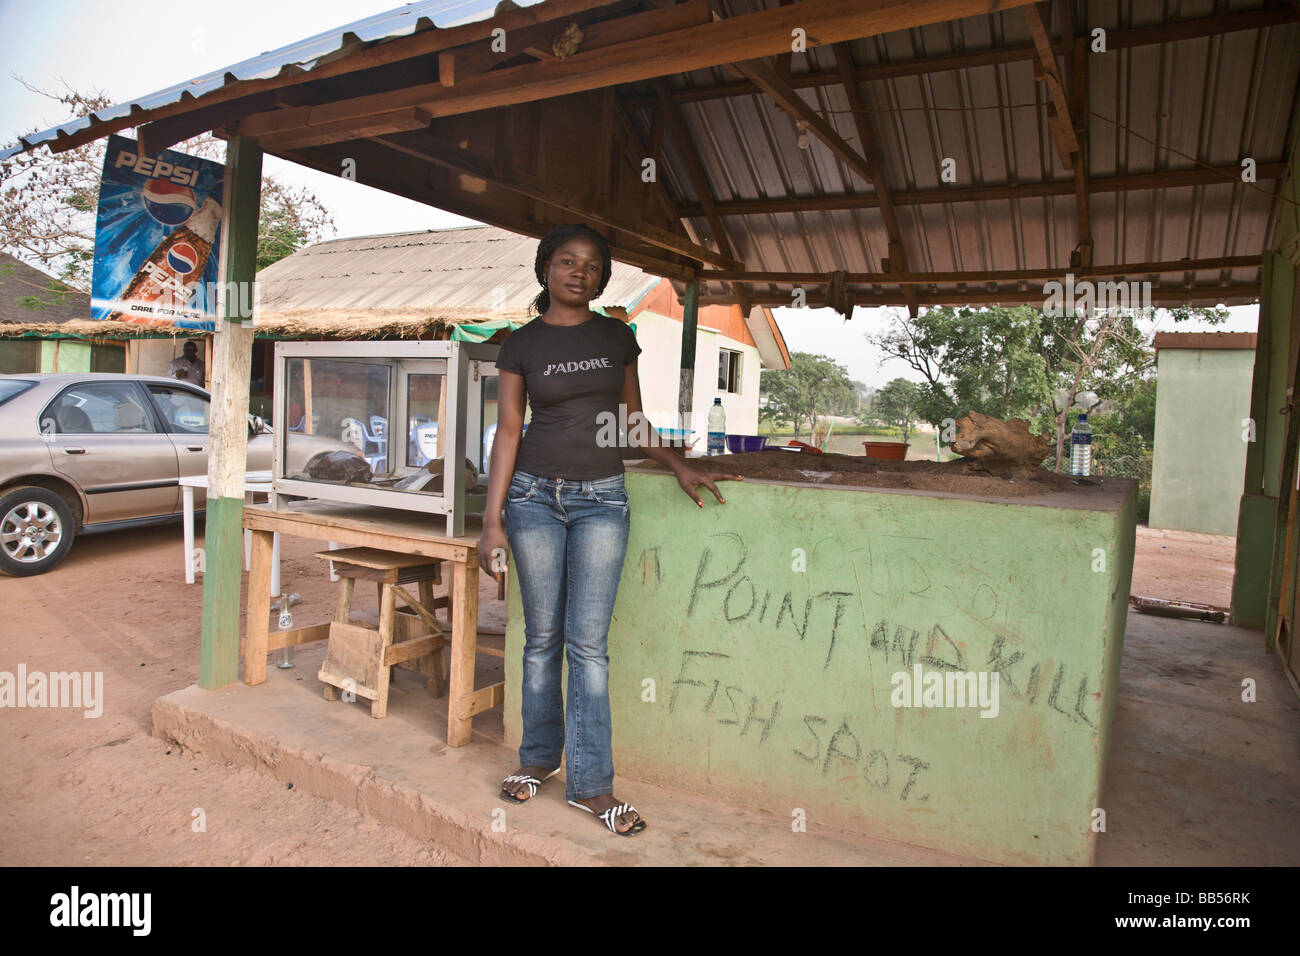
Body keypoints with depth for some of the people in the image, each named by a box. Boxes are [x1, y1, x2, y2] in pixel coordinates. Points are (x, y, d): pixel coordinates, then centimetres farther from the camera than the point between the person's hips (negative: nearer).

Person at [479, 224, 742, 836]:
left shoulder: (617, 338, 9)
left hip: (602, 499, 1)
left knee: (588, 642, -1)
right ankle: (539, 756, 27)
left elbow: (632, 421, 16)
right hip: (535, 494, 0)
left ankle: (590, 783, 8)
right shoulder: (522, 344, 3)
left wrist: (679, 466, 6)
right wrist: (493, 521, -6)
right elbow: (507, 432, 0)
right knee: (542, 636, 7)